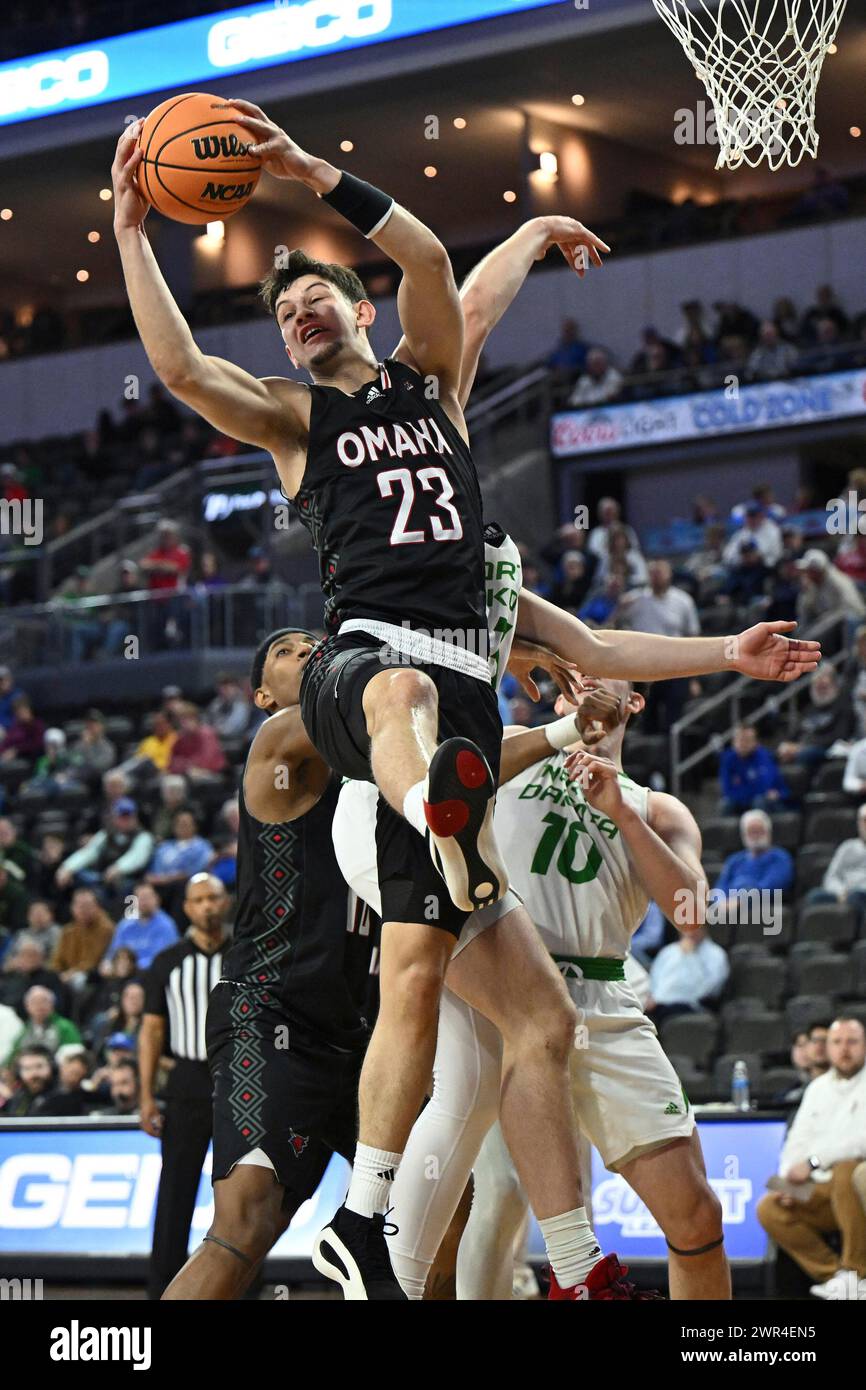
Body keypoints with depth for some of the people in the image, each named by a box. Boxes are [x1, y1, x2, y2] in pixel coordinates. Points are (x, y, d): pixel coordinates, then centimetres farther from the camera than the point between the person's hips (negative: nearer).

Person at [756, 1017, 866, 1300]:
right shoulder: (818, 1088, 19)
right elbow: (797, 1142, 16)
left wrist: (813, 1162, -23)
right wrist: (788, 1182, -4)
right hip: (822, 1191, 6)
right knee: (769, 1209, -14)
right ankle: (836, 1275, -14)